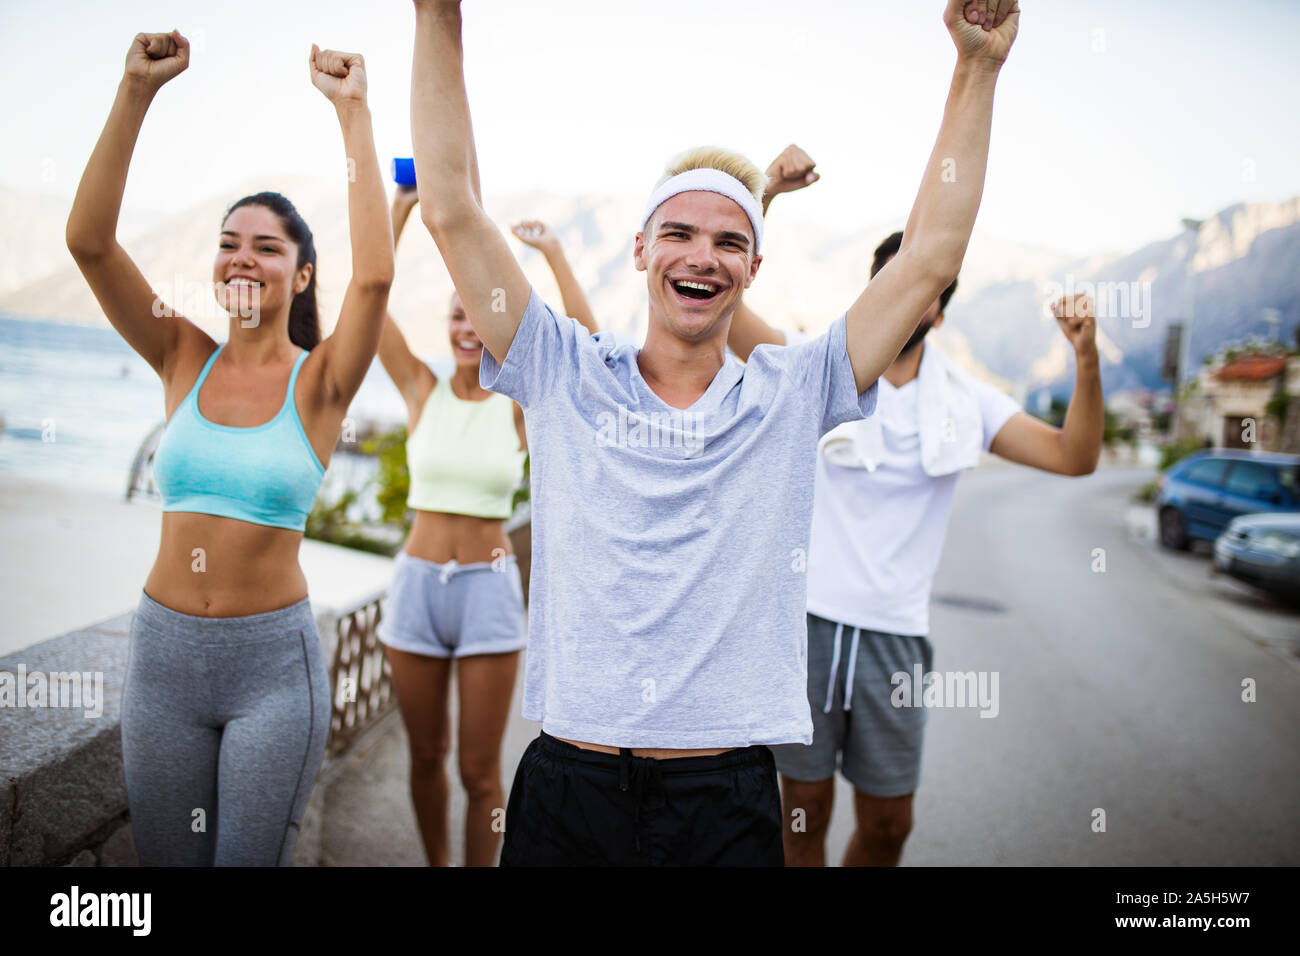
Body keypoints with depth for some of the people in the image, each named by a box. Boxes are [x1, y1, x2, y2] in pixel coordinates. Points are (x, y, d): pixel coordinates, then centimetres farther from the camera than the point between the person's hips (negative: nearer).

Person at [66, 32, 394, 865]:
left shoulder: (319, 382, -7)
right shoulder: (185, 360, 2)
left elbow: (374, 276, -25)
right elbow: (88, 241, -9)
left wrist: (354, 111, -20)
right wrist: (137, 91, -15)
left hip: (274, 657, -3)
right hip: (164, 648, 3)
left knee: (250, 858, 9)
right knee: (168, 857, 17)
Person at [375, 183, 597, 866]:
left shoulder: (521, 406, 0)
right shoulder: (422, 391, 3)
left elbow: (585, 343, -14)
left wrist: (552, 253, -11)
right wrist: (400, 211, -7)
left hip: (489, 587, -2)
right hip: (416, 582, 2)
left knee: (480, 769, 4)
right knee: (426, 755, 15)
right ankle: (436, 865, 35)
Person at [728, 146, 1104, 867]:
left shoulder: (964, 401, 6)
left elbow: (1073, 456, 1)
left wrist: (1086, 356, -13)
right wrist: (766, 193, -19)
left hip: (895, 636, 3)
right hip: (804, 619, -2)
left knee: (887, 825, 13)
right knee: (804, 814, 9)